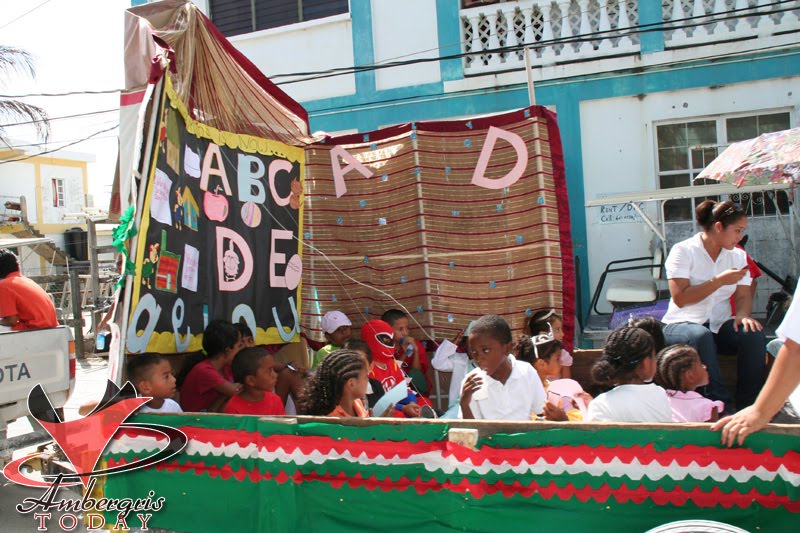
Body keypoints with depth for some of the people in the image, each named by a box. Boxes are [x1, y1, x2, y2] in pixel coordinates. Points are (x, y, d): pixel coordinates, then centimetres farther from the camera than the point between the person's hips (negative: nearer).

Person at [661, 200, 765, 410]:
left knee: (753, 334, -25)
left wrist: (743, 314, -18)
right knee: (701, 335, -38)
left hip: (720, 325, 5)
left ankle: (747, 406, -17)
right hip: (682, 324, -5)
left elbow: (744, 296, 5)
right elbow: (680, 298, -16)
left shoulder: (737, 256, 11)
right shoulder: (683, 251, -7)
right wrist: (720, 280, -18)